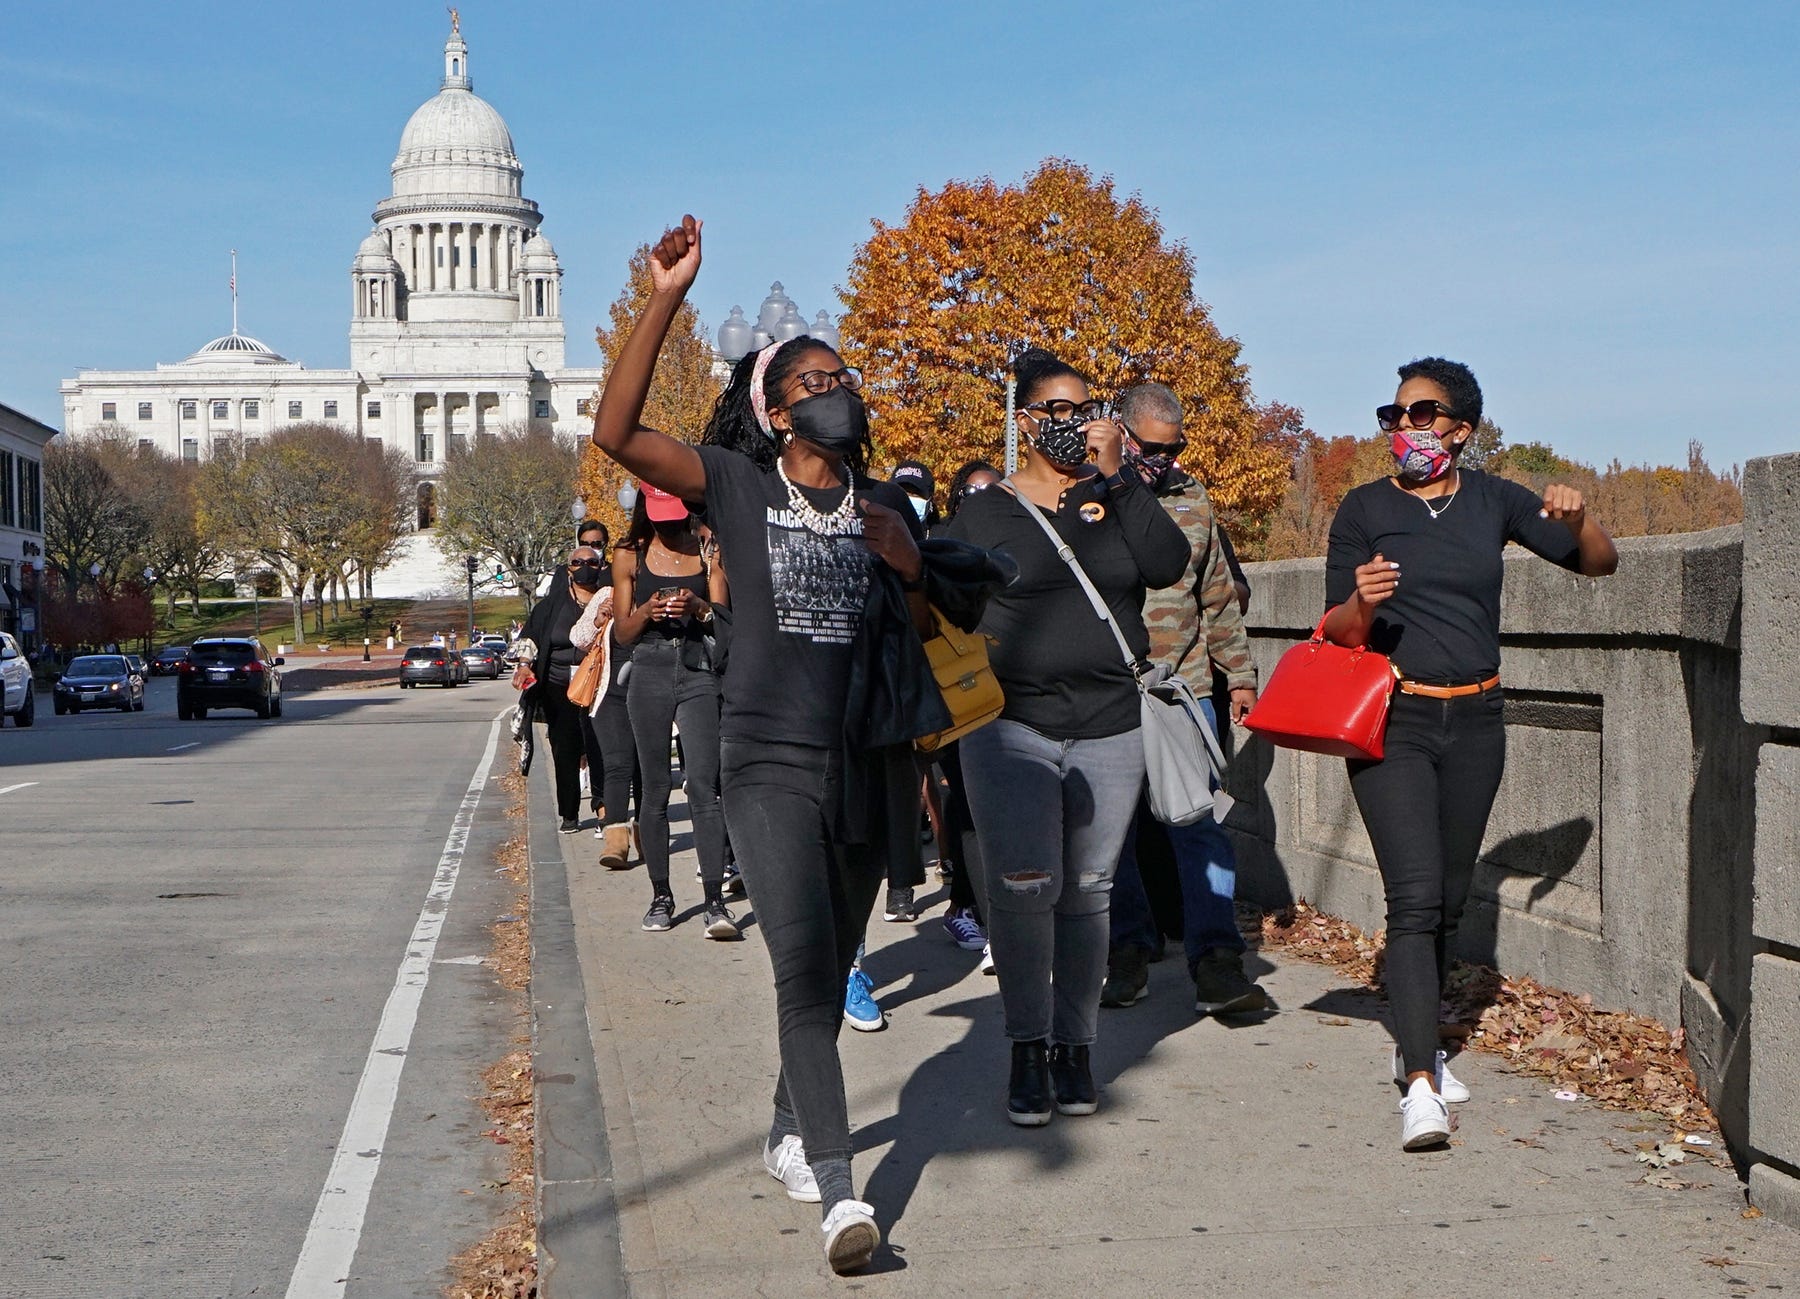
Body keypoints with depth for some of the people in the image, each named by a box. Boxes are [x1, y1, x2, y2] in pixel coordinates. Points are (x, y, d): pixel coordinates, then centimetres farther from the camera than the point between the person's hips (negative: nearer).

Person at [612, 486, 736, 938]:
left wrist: (698, 608, -17)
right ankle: (661, 896, 15)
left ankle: (715, 901, -16)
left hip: (698, 671, -1)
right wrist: (647, 611, -12)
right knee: (655, 788, 4)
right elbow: (622, 633, 8)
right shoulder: (630, 556, 9)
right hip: (650, 672, 1)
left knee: (703, 786, -12)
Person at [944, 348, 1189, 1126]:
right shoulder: (985, 514, 6)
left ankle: (1073, 1048, 15)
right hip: (1012, 730, -2)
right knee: (1023, 888, -13)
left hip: (1110, 731, 3)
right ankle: (1028, 1053, -4)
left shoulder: (1117, 500, 12)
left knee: (1087, 893, 6)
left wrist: (1116, 480, -8)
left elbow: (1168, 565, -6)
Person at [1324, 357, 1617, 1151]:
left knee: (1448, 900, 11)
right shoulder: (1364, 509, 0)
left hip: (1475, 722, 3)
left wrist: (1576, 520, -11)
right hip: (1392, 723, -3)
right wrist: (1362, 605, -24)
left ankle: (1416, 1044, 29)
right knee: (1415, 898, -15)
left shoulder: (1491, 500, 6)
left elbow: (1598, 564, 10)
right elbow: (1335, 631, -1)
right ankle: (1420, 1085, -18)